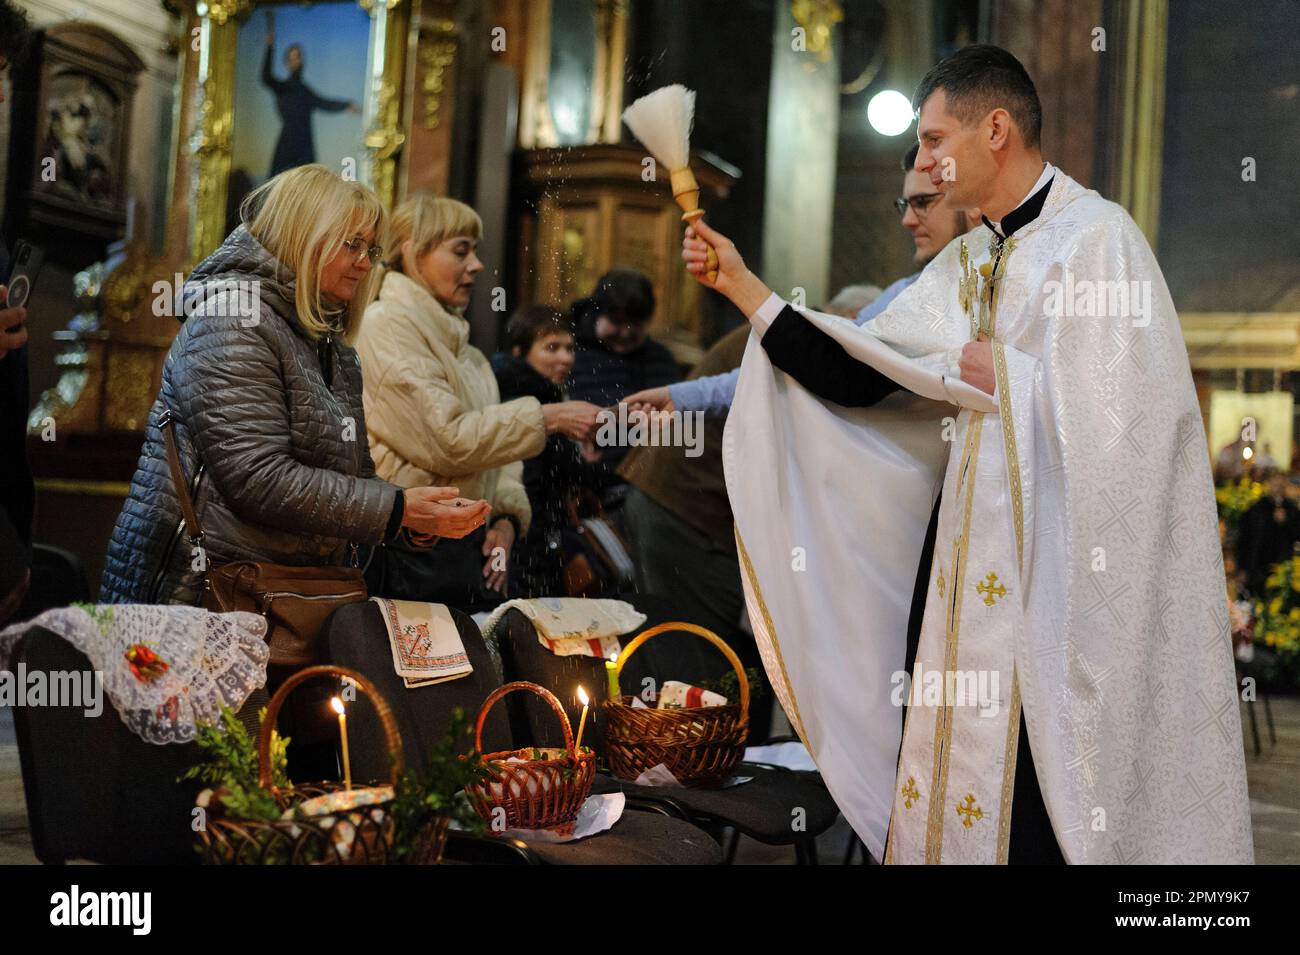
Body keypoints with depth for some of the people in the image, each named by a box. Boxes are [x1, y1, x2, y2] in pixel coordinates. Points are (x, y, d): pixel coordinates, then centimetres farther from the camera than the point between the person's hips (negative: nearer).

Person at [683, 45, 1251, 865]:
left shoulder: (1096, 238, -9)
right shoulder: (965, 267, 14)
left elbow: (1133, 410, -19)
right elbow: (855, 375, 8)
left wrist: (1001, 376, -10)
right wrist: (741, 283, 5)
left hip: (1069, 575, -7)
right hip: (980, 575, 7)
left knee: (1046, 816, -2)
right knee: (967, 798, 11)